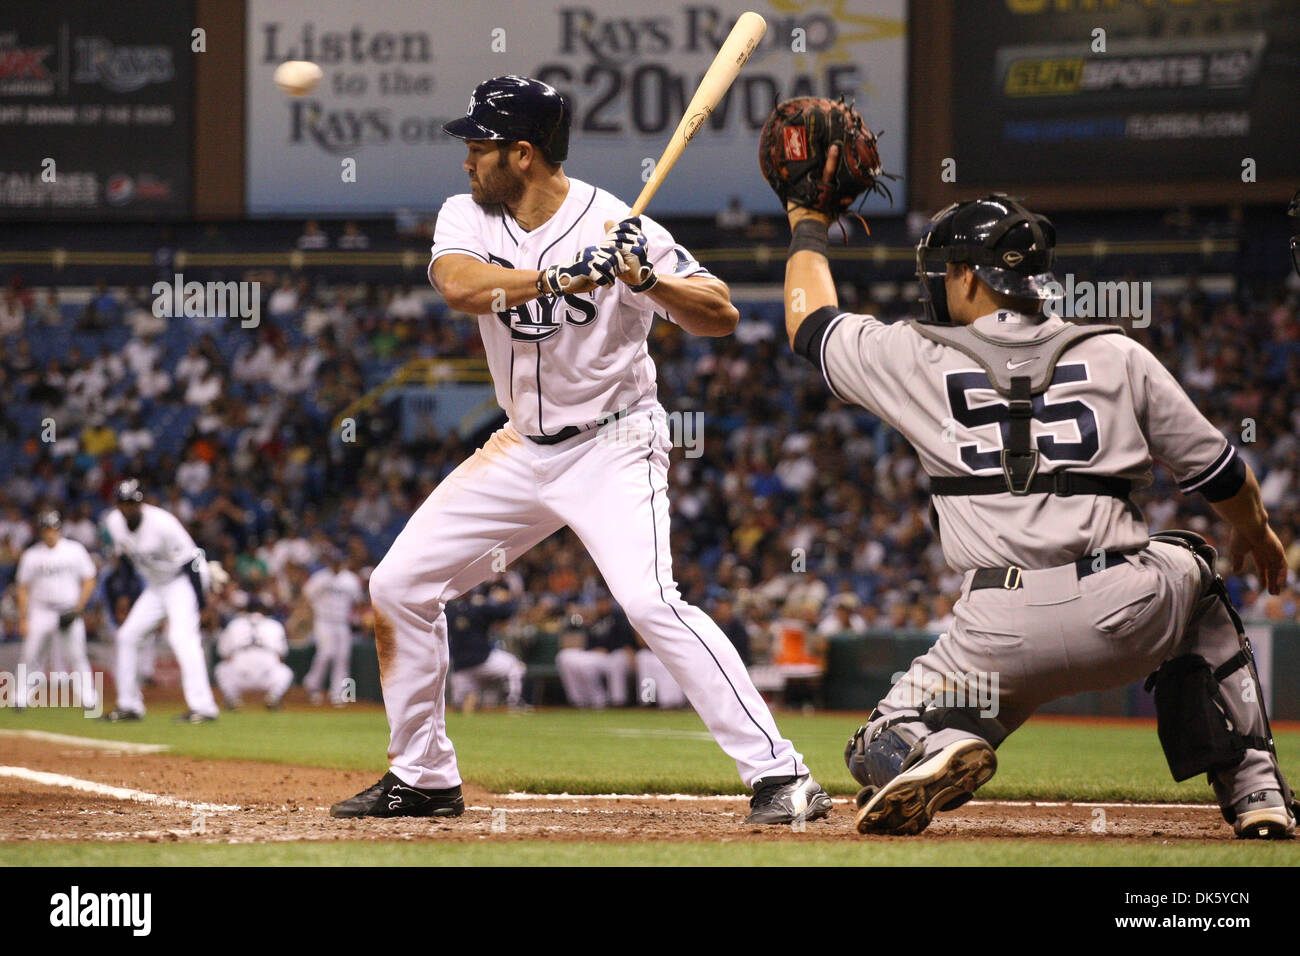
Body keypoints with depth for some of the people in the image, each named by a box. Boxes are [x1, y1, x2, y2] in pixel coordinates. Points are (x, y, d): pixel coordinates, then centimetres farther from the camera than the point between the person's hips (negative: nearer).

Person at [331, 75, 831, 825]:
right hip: (523, 447, 6)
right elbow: (459, 285, -24)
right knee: (399, 585, 5)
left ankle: (780, 775, -25)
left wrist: (649, 282, -35)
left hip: (614, 445, -6)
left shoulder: (614, 225, -16)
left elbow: (723, 317, -17)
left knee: (649, 600, -26)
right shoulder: (467, 217, -2)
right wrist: (563, 276, -36)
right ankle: (423, 778, 19)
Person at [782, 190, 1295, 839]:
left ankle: (940, 745, -22)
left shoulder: (918, 360, 9)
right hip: (1132, 621, 2)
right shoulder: (1116, 356, 12)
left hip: (1005, 634, -2)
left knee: (881, 757, 18)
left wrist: (809, 228, 45)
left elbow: (810, 325, 27)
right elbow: (1217, 471, 21)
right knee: (1189, 569, 37)